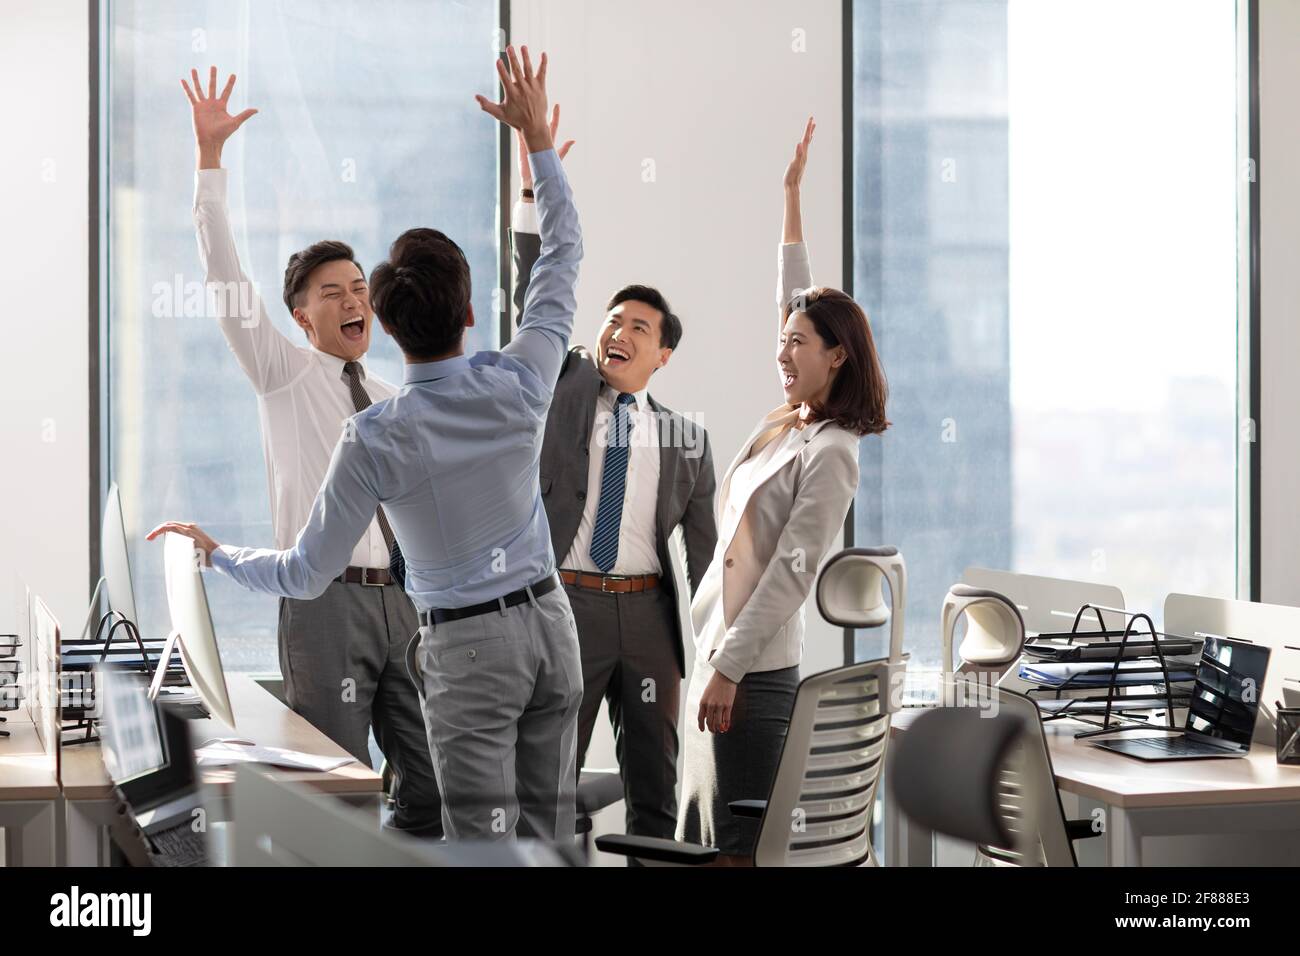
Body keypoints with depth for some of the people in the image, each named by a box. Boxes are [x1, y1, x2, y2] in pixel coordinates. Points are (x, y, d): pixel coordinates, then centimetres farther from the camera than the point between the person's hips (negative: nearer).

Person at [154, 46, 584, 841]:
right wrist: (538, 137, 13)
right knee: (552, 825, 11)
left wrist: (215, 551, 10)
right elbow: (565, 252, 7)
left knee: (484, 837, -1)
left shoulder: (375, 441, -16)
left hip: (469, 646, -4)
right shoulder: (519, 385, -8)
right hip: (551, 620, 4)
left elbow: (306, 575, -8)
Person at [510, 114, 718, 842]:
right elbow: (537, 300, -4)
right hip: (564, 602, -1)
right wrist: (534, 193, -14)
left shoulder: (688, 439, 7)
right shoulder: (566, 390, 6)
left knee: (654, 777, 8)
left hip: (647, 611, 1)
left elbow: (703, 545, 6)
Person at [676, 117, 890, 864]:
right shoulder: (787, 422, 10)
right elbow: (798, 297, 18)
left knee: (738, 843, -5)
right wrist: (792, 194, 24)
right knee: (701, 836, 10)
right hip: (719, 647, 9)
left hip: (756, 666, -9)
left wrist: (731, 668, -20)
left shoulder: (831, 454, -13)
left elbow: (792, 571, -18)